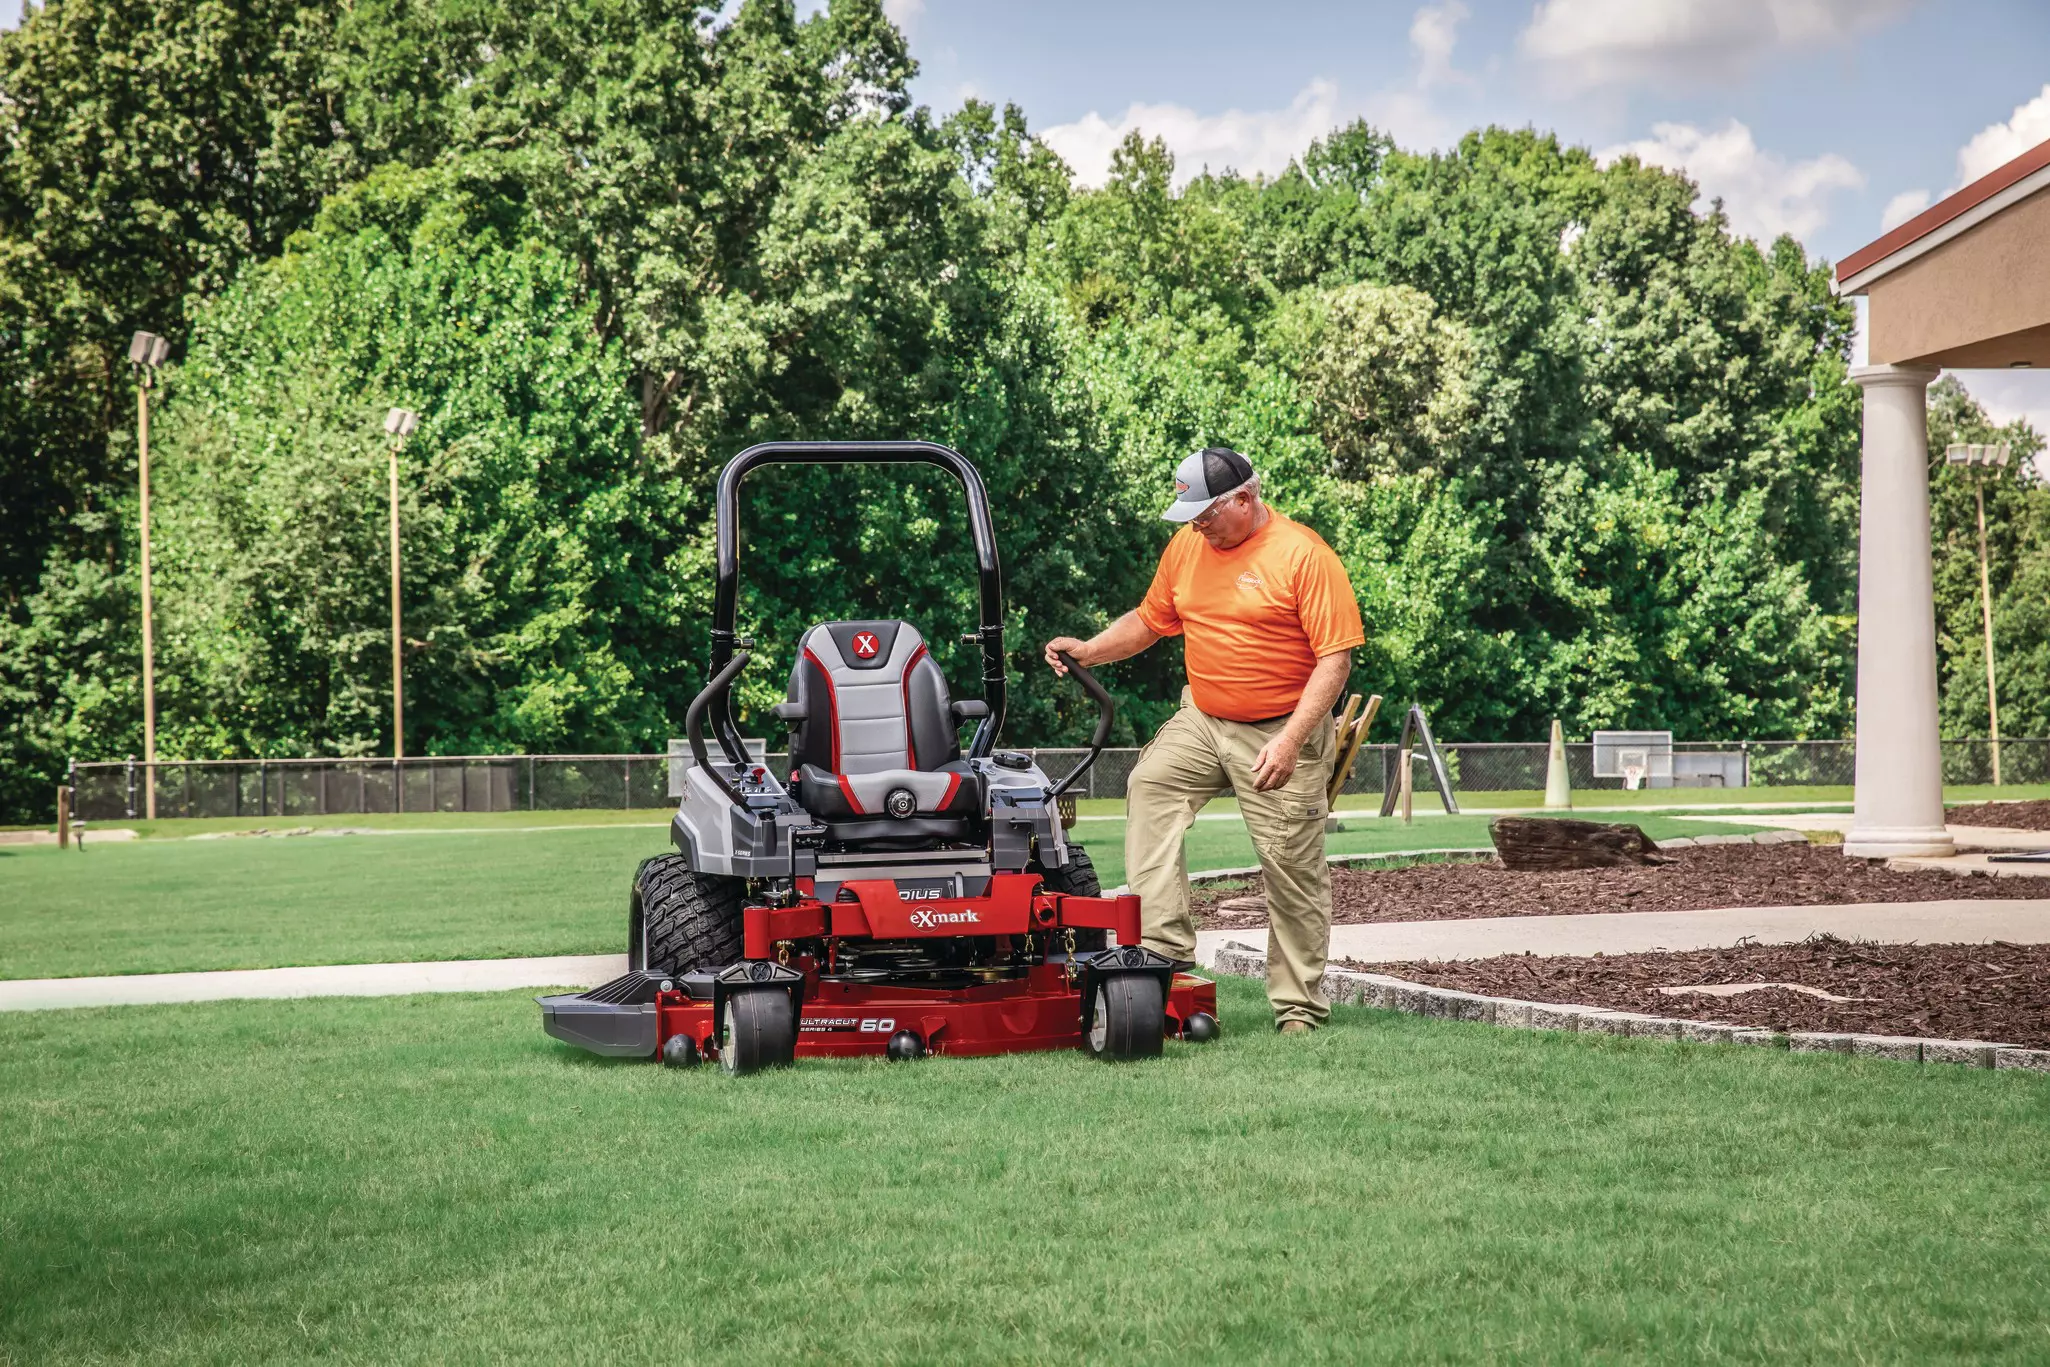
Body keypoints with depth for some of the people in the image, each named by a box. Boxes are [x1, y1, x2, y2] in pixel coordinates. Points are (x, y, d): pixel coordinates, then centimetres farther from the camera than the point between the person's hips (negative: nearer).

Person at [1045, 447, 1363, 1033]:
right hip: (1202, 720, 6)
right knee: (1149, 786, -18)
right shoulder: (1186, 546, 5)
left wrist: (1289, 741, -24)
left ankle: (1300, 1007, 10)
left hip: (1282, 729, -6)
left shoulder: (1304, 554, -14)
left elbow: (1335, 658, -17)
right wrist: (1090, 650, 0)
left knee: (1291, 865, -2)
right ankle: (1163, 947, -19)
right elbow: (1148, 620, 18)